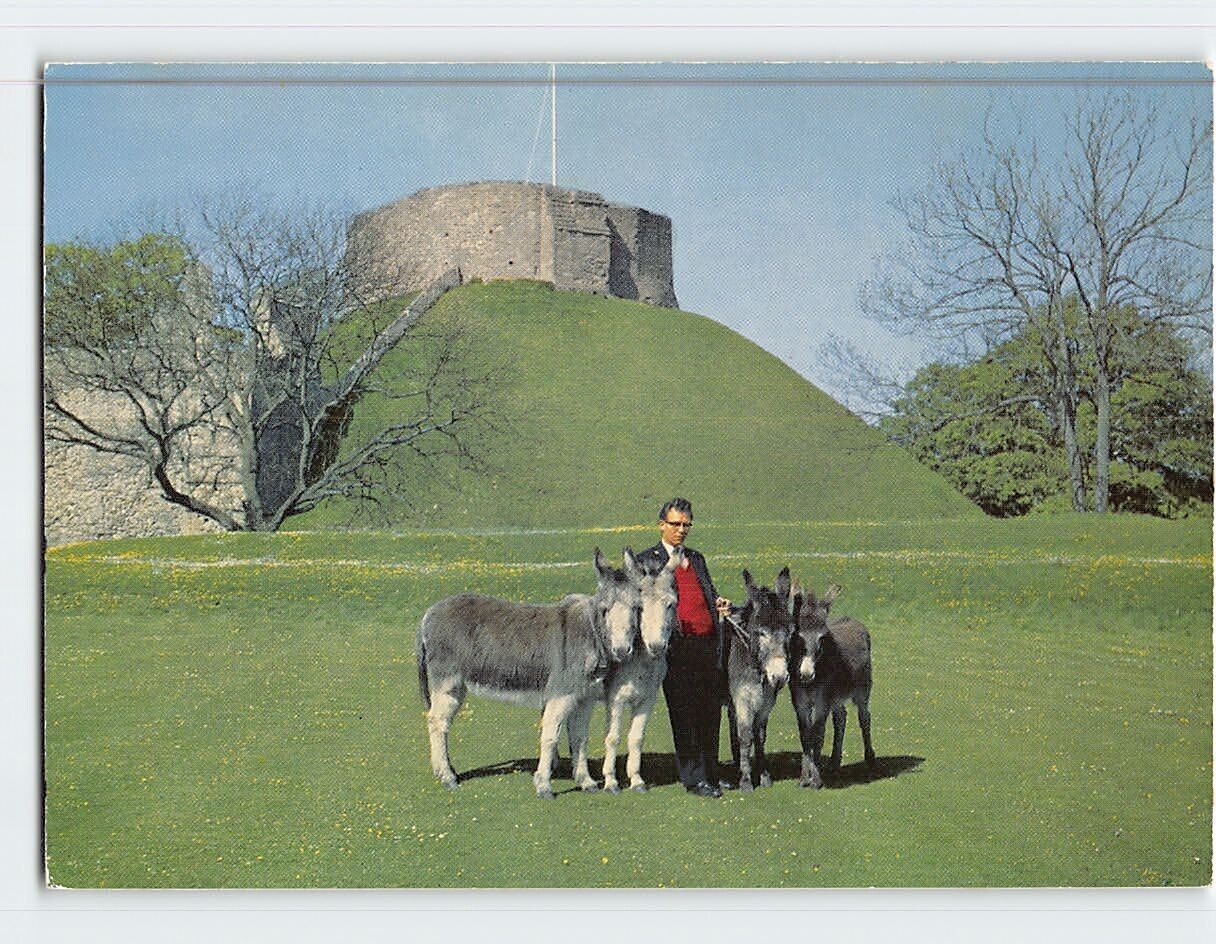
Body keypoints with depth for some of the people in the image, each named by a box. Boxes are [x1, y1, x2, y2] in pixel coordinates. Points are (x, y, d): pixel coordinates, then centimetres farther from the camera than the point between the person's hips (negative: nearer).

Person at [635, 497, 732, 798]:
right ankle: (693, 778, 1)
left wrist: (719, 604, 6)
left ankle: (710, 772, 19)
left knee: (711, 711, 8)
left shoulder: (697, 559, 22)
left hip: (709, 644, 5)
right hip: (677, 646, -5)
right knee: (684, 714, -4)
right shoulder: (646, 561, 5)